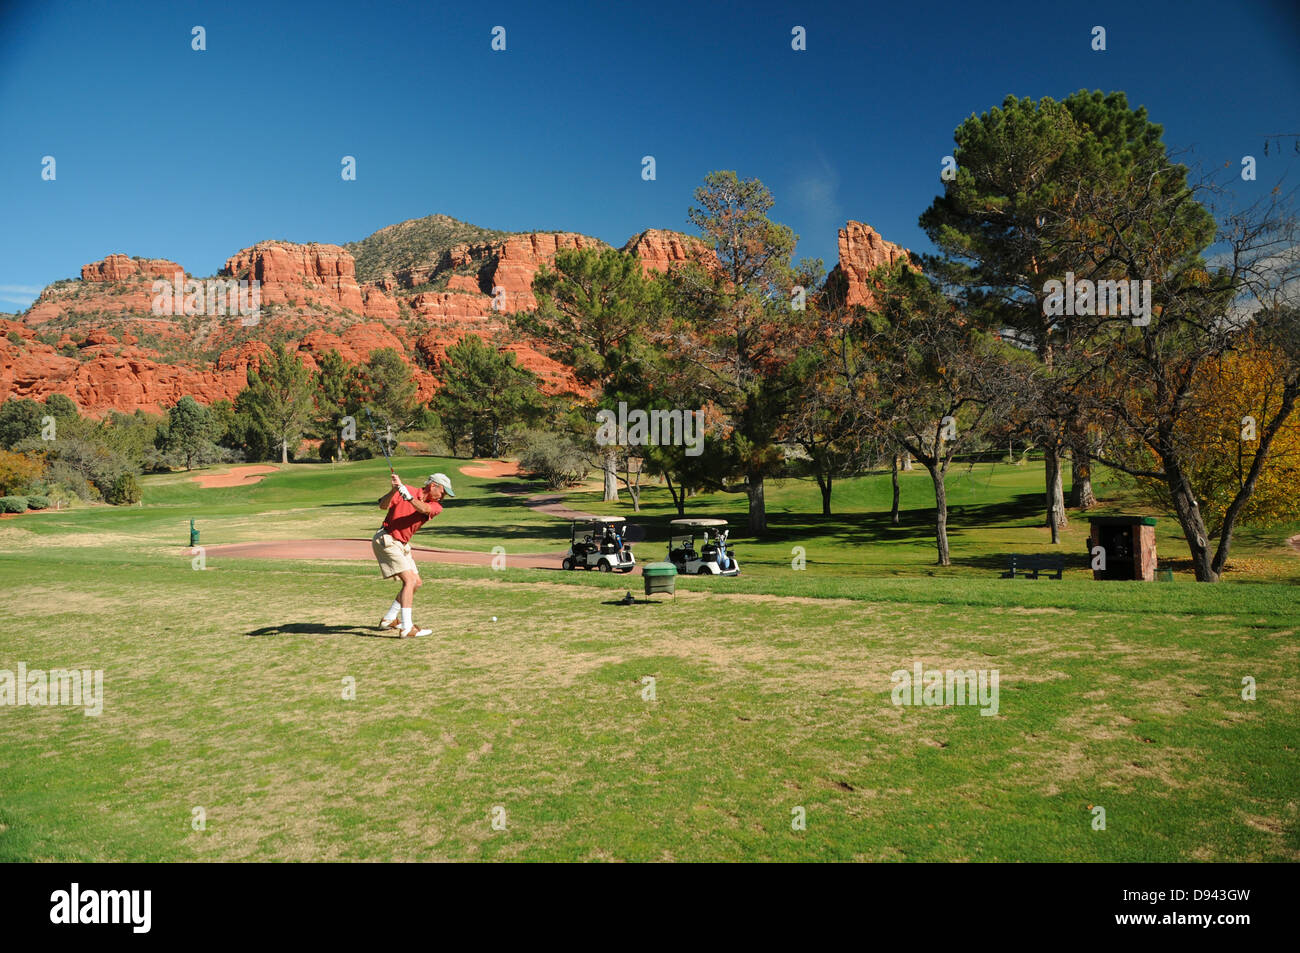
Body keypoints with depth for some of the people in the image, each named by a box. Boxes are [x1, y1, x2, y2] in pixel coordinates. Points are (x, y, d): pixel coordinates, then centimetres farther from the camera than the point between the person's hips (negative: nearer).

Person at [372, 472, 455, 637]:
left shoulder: (436, 506, 0)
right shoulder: (405, 490, -10)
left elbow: (423, 508, -23)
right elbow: (382, 505, -19)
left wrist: (405, 493, -37)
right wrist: (394, 490, -37)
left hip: (402, 545, 8)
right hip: (386, 540, -8)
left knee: (416, 583, 11)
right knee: (410, 579, -18)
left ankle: (388, 620, 25)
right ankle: (407, 628, -20)